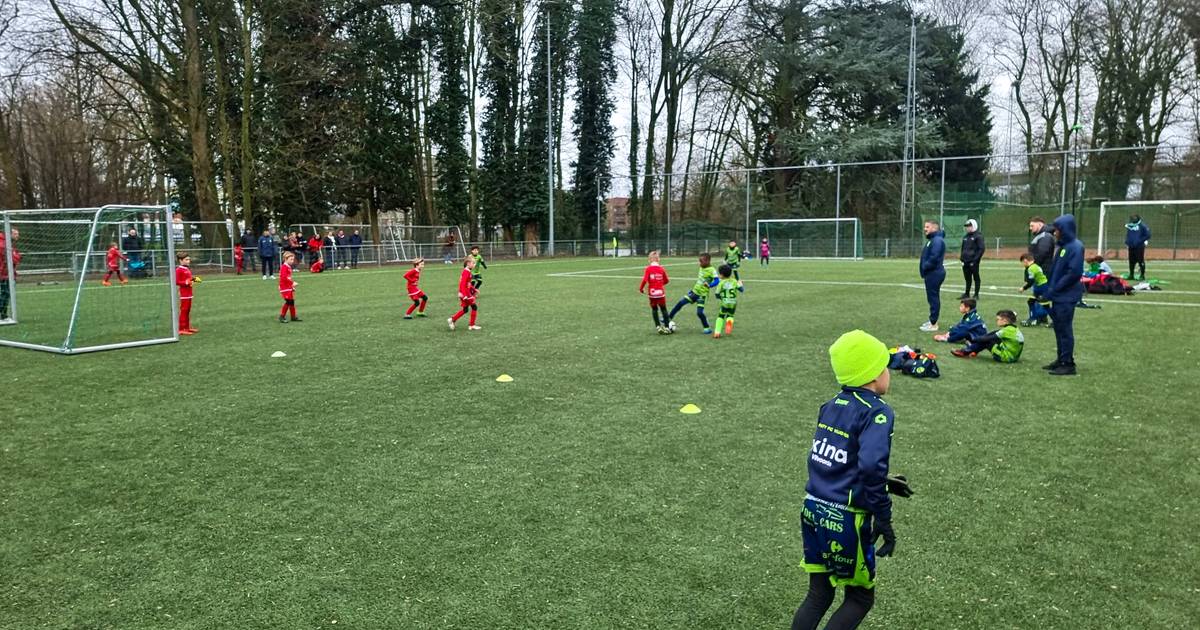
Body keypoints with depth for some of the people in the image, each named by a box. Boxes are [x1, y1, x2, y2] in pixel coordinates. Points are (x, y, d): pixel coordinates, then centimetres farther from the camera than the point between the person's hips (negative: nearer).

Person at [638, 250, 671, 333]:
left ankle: (658, 326, 5)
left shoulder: (648, 269, -5)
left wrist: (641, 288, 1)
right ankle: (667, 327, 7)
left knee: (654, 309, 13)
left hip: (652, 293, -1)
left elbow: (645, 280, -14)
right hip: (661, 292, 1)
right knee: (663, 309, 9)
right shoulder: (661, 269, 1)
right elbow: (666, 281, 8)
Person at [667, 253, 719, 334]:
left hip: (702, 294, -7)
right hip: (694, 291, 8)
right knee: (680, 303, 3)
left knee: (699, 312, -12)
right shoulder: (701, 268, 7)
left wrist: (709, 285, -42)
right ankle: (669, 318, 12)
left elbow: (716, 281, -27)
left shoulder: (712, 270, -17)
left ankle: (707, 328, 6)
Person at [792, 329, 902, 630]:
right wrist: (884, 520, -20)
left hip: (813, 511, 7)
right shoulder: (876, 412, -14)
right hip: (846, 519, -6)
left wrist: (882, 483, 21)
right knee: (860, 598, 14)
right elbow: (871, 467, -28)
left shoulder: (830, 406, 8)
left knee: (818, 595, 19)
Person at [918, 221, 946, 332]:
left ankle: (933, 324, -3)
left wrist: (925, 267, -13)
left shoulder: (937, 240, -17)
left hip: (934, 274, -11)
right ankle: (932, 320, 27)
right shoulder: (932, 239, 17)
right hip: (931, 273, 11)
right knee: (932, 298, 17)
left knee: (933, 298, -6)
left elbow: (934, 258, -25)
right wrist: (924, 268, 9)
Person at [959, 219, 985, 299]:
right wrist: (961, 257, 12)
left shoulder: (978, 236, -8)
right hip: (965, 261, 7)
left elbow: (982, 248, -12)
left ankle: (976, 295, 4)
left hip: (973, 262, -7)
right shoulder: (965, 236, 17)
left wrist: (976, 259, -16)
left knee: (976, 278, 0)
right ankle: (966, 294, 21)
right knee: (967, 278, 14)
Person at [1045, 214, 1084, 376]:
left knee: (1065, 329, -3)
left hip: (1067, 297, -9)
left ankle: (1068, 364, 3)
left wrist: (1054, 289, -17)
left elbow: (1074, 273, -21)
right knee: (1058, 328, 14)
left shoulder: (1075, 247, -15)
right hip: (1058, 296, 9)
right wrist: (1051, 290, 8)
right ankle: (1061, 360, 24)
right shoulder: (1063, 246, 12)